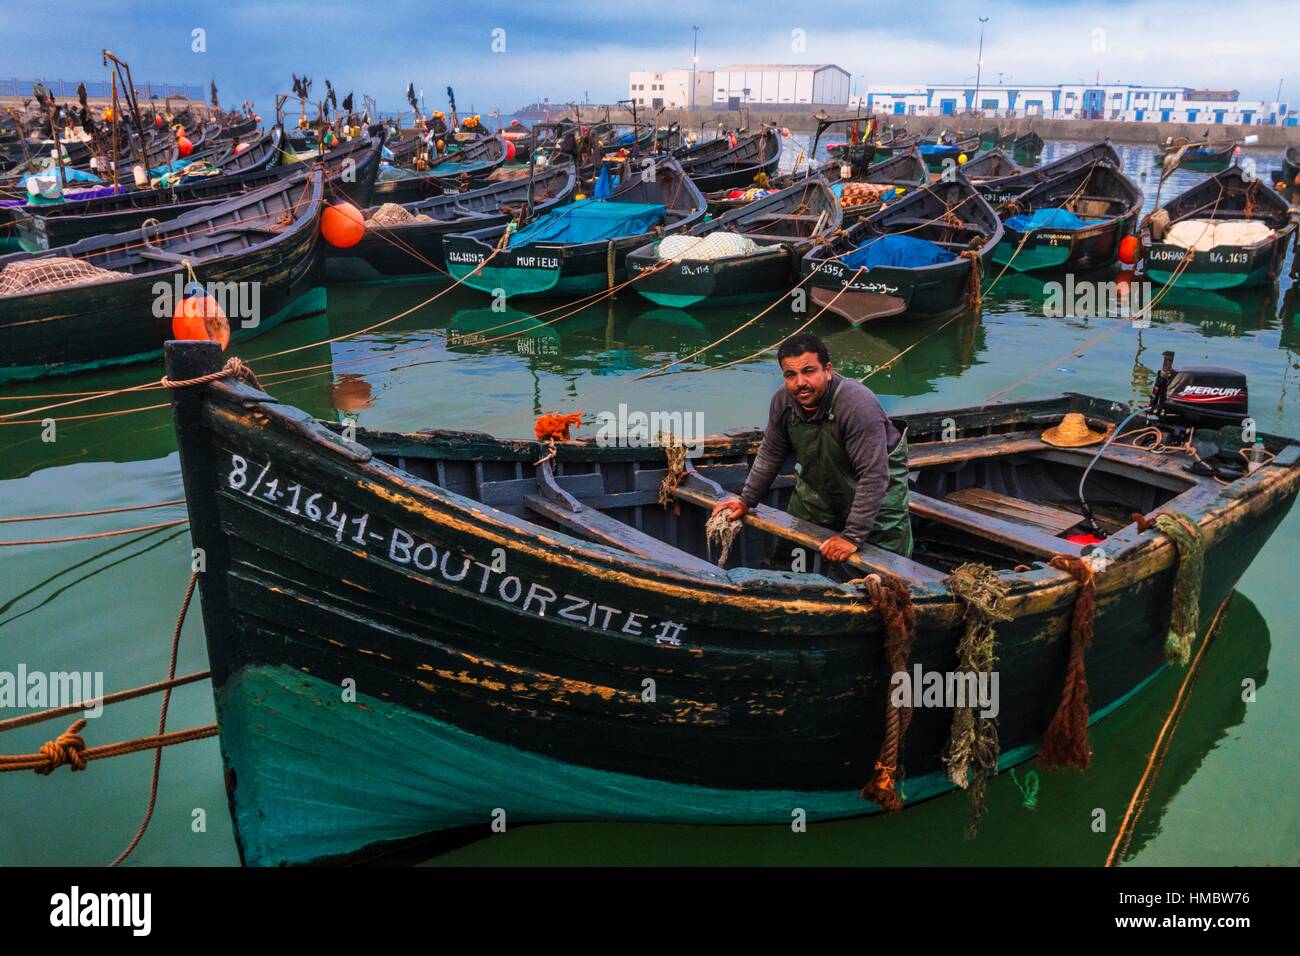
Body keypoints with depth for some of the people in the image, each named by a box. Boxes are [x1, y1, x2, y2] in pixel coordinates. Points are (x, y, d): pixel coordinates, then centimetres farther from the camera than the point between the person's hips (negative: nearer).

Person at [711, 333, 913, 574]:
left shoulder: (858, 405, -36)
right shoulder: (782, 401, -16)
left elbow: (873, 475, -35)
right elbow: (771, 454, 1)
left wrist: (853, 536, -35)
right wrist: (746, 501, 1)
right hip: (818, 479, 6)